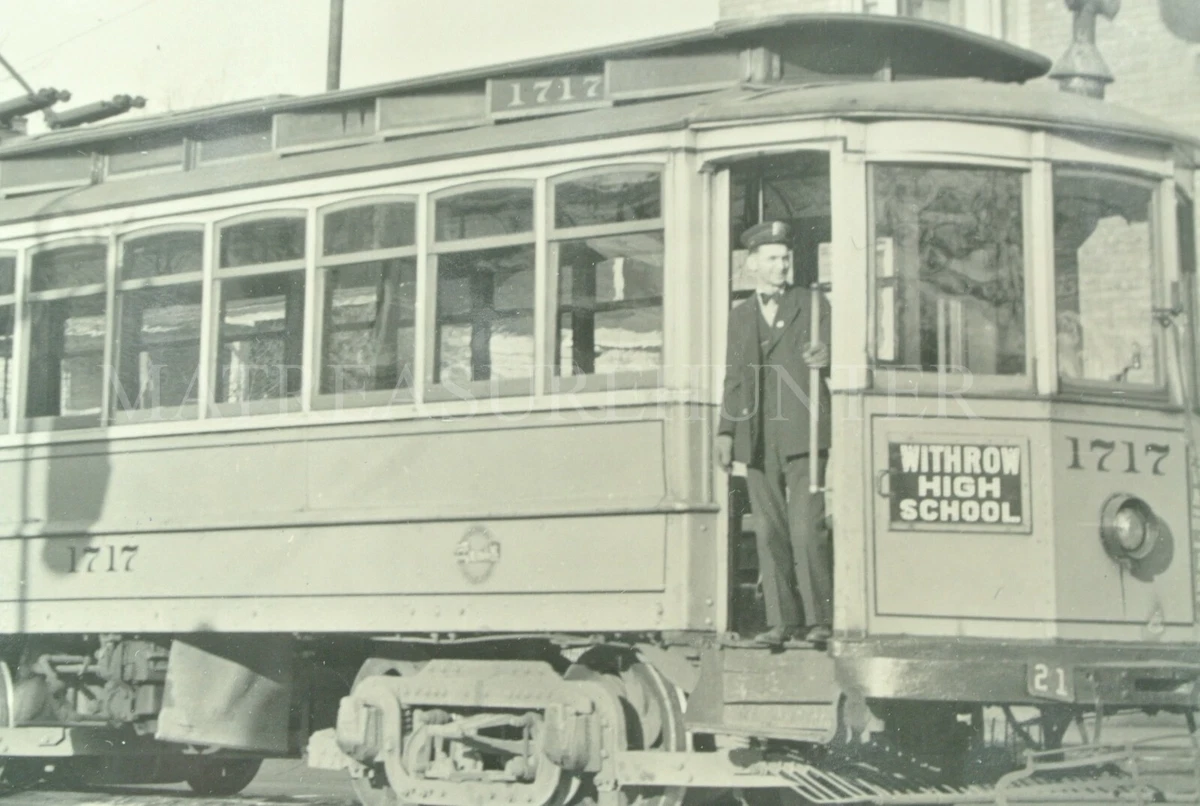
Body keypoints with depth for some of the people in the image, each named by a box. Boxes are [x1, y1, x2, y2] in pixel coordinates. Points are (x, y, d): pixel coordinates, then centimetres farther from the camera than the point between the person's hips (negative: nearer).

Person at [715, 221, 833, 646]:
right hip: (757, 439, 4)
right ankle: (782, 620, 7)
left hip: (801, 434, -4)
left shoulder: (813, 305, 10)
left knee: (807, 527, -11)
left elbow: (830, 358, 6)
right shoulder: (740, 316, 19)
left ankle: (820, 618, -5)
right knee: (769, 531, 3)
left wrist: (824, 360, -18)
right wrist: (726, 431, 12)